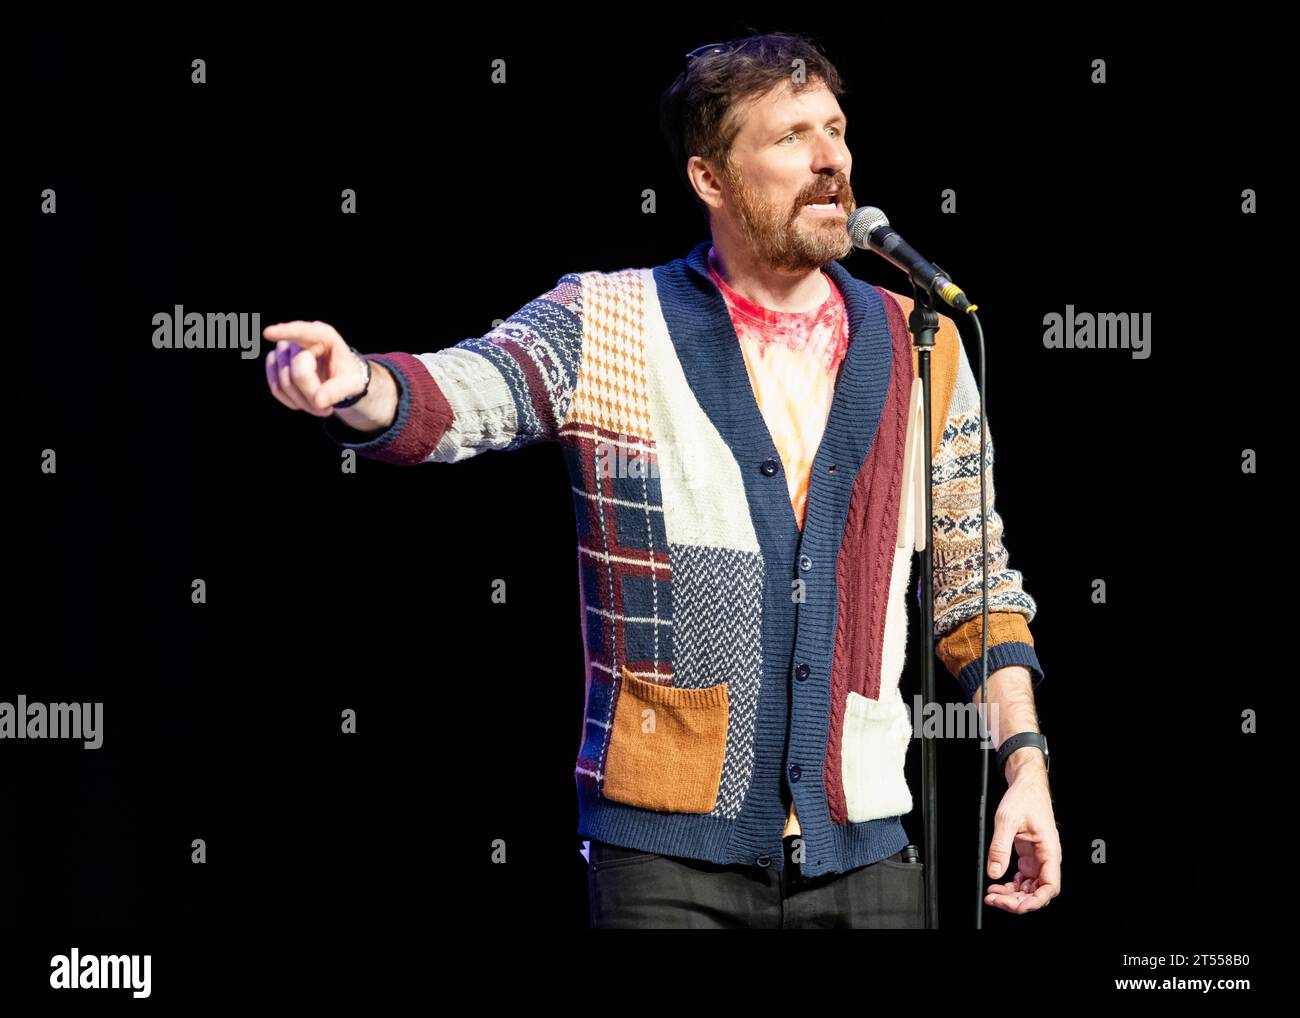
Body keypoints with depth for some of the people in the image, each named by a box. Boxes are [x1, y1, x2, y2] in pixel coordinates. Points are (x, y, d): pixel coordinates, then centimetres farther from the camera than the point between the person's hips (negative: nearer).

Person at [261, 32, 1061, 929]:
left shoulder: (920, 349, 8)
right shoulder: (605, 327, 1)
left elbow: (972, 580, 15)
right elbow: (454, 397, -16)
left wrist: (1025, 756, 5)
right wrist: (359, 384, -38)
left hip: (862, 853, 3)